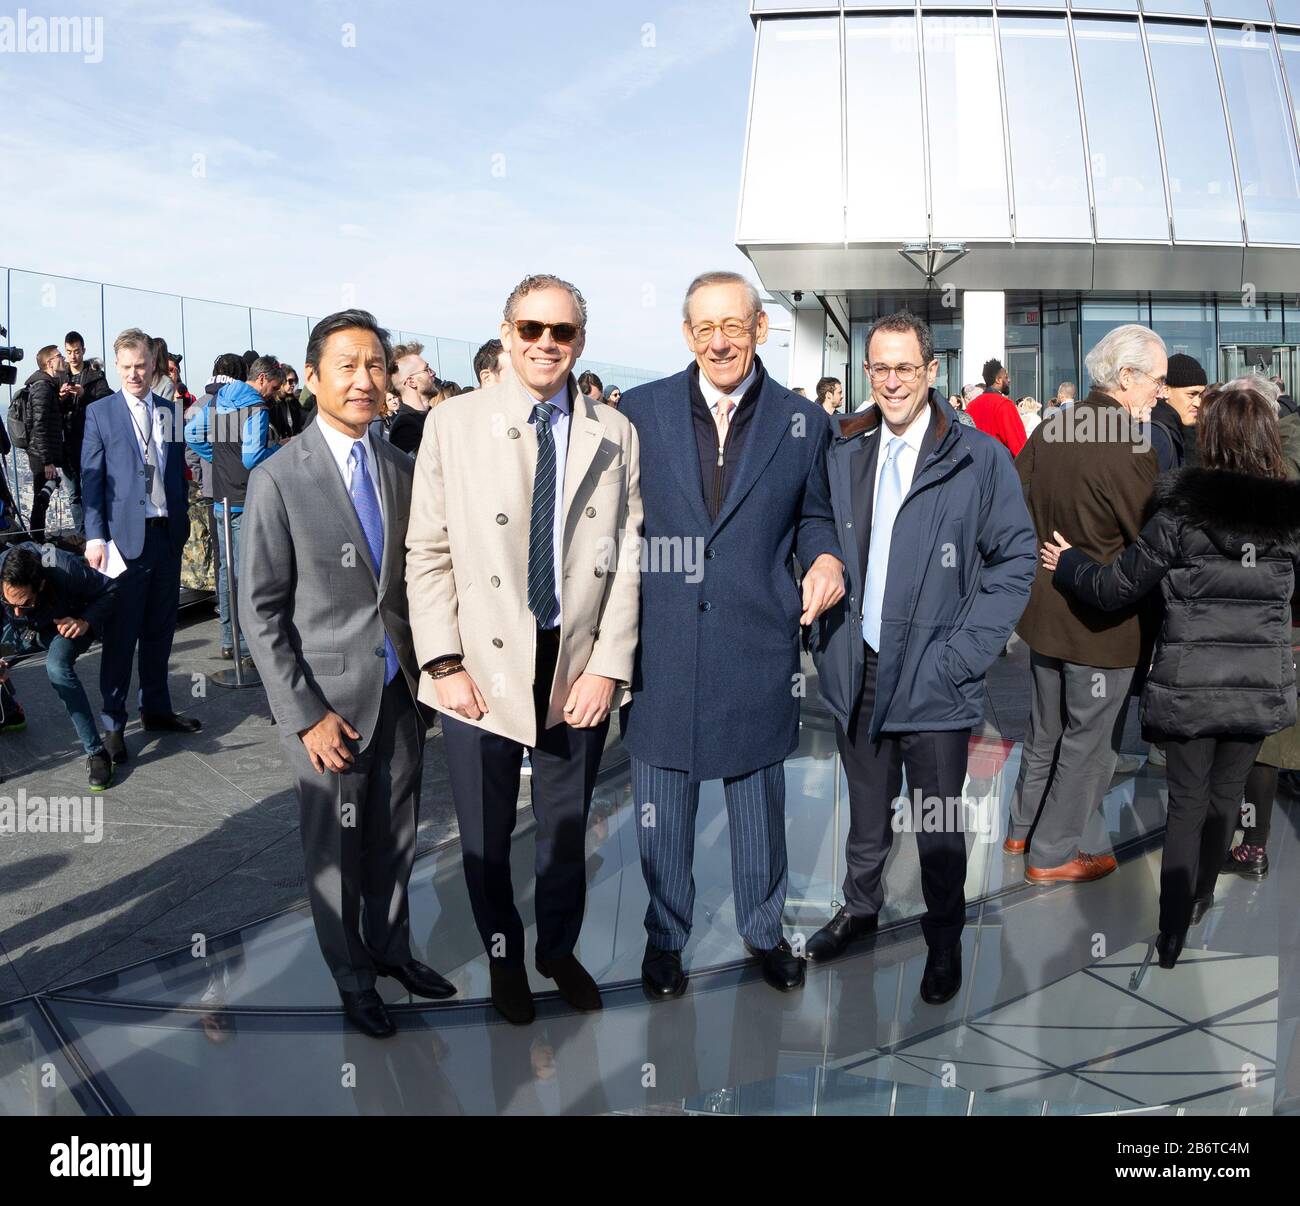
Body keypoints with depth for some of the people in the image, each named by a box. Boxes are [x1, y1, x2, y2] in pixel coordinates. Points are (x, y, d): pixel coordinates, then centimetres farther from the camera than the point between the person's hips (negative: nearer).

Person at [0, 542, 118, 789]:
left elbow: (109, 590, -20)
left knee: (57, 667, -34)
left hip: (66, 626, -4)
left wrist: (85, 622, -35)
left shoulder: (66, 570, -38)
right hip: (23, 631, 4)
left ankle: (96, 752, -26)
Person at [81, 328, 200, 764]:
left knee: (160, 630, 12)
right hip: (125, 536, -3)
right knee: (120, 634, 1)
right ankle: (113, 723, 10)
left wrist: (183, 521, 8)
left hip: (168, 533, 4)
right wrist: (95, 538, -10)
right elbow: (91, 478, -3)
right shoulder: (100, 412, 0)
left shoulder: (171, 412, 9)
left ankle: (156, 709, 25)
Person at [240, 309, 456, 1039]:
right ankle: (352, 976, 31)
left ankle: (393, 947, 38)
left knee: (396, 837, 16)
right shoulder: (278, 480, -10)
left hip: (403, 690, 4)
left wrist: (430, 671, 3)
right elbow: (261, 610, -9)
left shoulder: (404, 470, 4)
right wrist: (306, 714, -13)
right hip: (330, 697, -4)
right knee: (336, 847, 11)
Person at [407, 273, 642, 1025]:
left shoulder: (616, 435, 2)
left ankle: (560, 950, 40)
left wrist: (609, 666, -5)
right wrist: (444, 664, -9)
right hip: (483, 672, -1)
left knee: (568, 829, 16)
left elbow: (628, 558, 1)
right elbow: (428, 552, -2)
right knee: (487, 839, 12)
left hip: (580, 672, 1)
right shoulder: (453, 425, -2)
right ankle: (504, 958, 36)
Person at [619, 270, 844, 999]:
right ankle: (666, 935, 31)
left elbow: (813, 516, 12)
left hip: (758, 645, 0)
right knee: (663, 803, 11)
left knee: (761, 795, 14)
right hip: (662, 644, 0)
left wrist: (826, 558, -11)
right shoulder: (640, 411, 2)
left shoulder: (803, 421, 3)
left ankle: (764, 928, 35)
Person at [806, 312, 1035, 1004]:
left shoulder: (979, 457, -8)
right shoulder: (841, 455, 5)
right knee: (866, 810, 20)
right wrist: (824, 637, 6)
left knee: (938, 826, 9)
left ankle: (945, 940, 30)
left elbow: (1016, 560, -7)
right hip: (856, 672, 4)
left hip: (933, 683, -3)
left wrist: (961, 655, -13)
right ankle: (861, 906, 42)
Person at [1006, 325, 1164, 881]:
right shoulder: (1129, 449, -23)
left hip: (1044, 607, 7)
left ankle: (1022, 827, 36)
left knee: (1046, 727, 23)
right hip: (1102, 623, -7)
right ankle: (1051, 855, 19)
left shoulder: (1050, 429, -1)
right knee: (1089, 740, 9)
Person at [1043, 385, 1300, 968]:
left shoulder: (1180, 515, -14)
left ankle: (1173, 934, 12)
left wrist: (1068, 563, 10)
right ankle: (1201, 902, 41)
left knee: (1187, 803, 10)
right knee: (1225, 797, 20)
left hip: (1189, 687, -2)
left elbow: (1112, 588, -8)